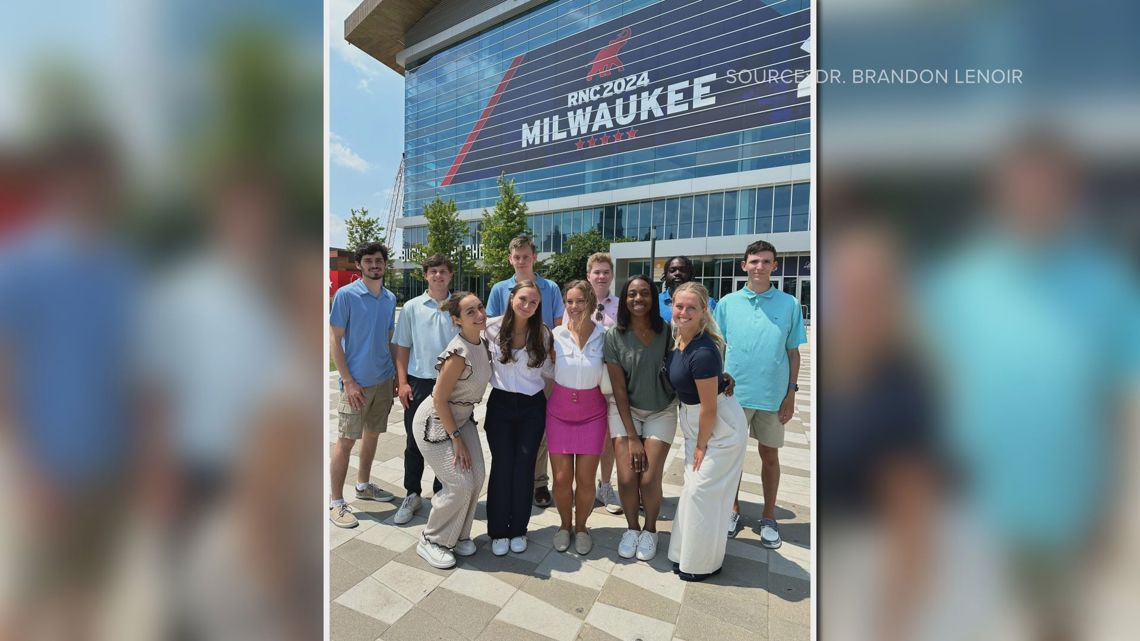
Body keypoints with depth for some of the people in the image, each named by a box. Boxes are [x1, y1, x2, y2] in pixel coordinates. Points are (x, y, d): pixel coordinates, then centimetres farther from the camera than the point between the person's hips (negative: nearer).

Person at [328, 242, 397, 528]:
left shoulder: (390, 298, 7)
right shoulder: (345, 295, -9)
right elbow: (334, 340, -10)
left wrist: (396, 374, 12)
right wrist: (348, 381, -15)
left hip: (383, 379, 6)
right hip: (357, 381, -6)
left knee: (372, 433, 17)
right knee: (346, 440, 1)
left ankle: (363, 485, 34)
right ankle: (335, 502, 15)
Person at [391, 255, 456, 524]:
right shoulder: (412, 307, 1)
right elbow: (402, 348, 5)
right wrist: (402, 382, -3)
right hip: (418, 383, 0)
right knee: (414, 442, 10)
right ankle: (412, 495, 28)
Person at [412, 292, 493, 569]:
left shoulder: (483, 344, -4)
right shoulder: (459, 353, -28)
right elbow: (440, 400, -22)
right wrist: (456, 439, -16)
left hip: (461, 418, 7)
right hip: (436, 422, -7)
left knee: (476, 477, 2)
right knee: (460, 484, -7)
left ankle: (458, 535, 25)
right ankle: (432, 541, 18)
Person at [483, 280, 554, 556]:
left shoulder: (542, 333, -4)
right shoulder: (492, 328, -7)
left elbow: (546, 369, 6)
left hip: (533, 407, 1)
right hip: (500, 404, -1)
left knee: (524, 468, 6)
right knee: (502, 466, 2)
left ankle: (518, 529, 26)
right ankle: (498, 531, 22)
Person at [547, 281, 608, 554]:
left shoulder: (604, 335, -9)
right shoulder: (556, 335, -7)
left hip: (592, 414, 0)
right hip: (559, 412, 1)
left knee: (585, 479, 5)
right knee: (561, 478, 5)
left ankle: (581, 527, 33)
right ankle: (565, 525, 34)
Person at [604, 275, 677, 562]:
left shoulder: (667, 331, -12)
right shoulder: (614, 336, -13)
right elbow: (619, 388, -11)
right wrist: (632, 436, -11)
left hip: (661, 411, 0)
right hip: (625, 410, 0)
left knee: (649, 479, -5)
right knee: (627, 478, -6)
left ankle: (650, 529, 27)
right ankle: (632, 527, 26)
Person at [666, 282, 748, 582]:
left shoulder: (703, 352, -30)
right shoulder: (678, 337, -3)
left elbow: (709, 408, -23)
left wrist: (701, 445, -11)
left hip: (720, 427, -9)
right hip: (694, 421, 9)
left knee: (702, 491, 4)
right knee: (693, 487, 20)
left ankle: (703, 563, 27)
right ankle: (687, 552, 40)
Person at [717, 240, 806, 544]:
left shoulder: (789, 304, 0)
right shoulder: (728, 303, 0)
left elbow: (793, 352, 4)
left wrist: (791, 393, 1)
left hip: (773, 395, 0)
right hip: (734, 392, 0)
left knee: (770, 456, 13)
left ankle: (768, 517, 32)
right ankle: (733, 510, 32)